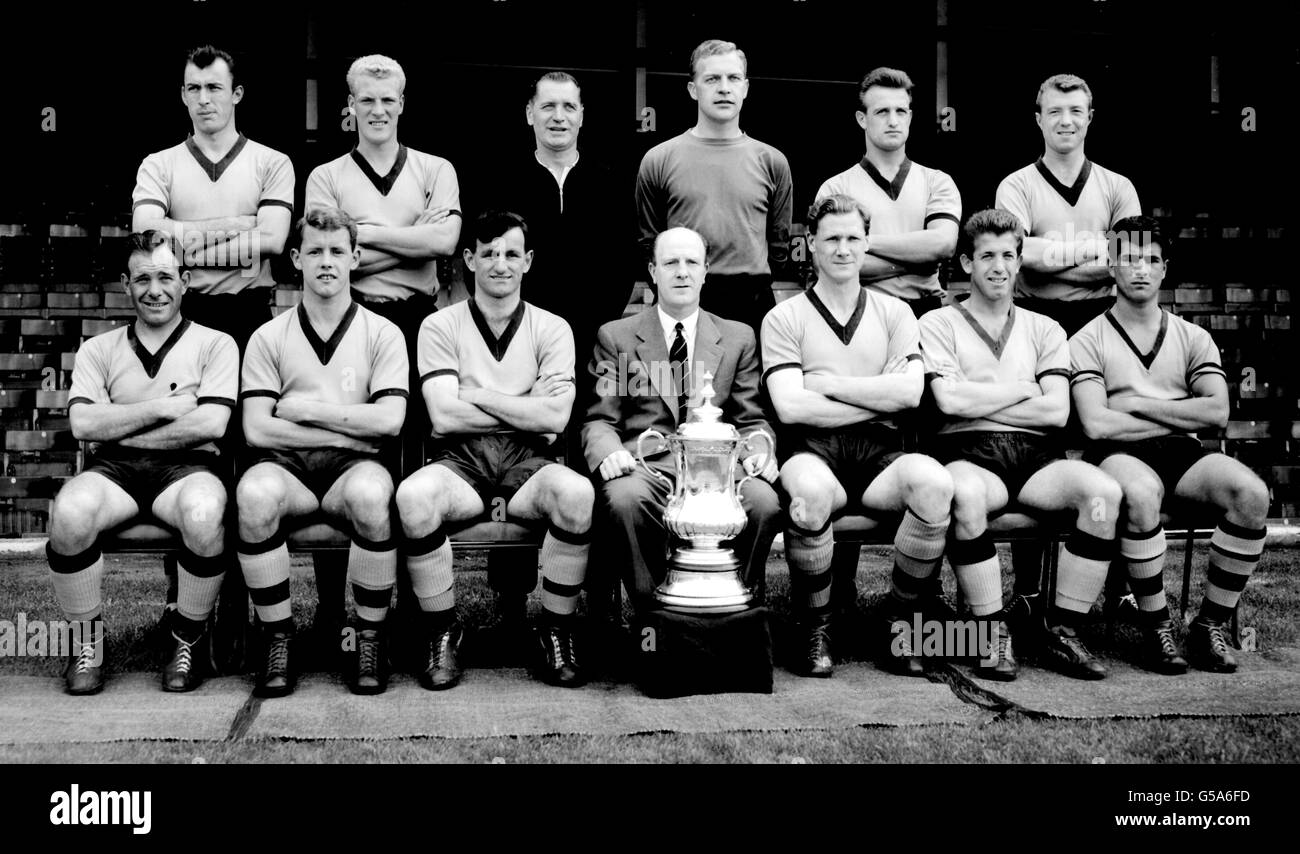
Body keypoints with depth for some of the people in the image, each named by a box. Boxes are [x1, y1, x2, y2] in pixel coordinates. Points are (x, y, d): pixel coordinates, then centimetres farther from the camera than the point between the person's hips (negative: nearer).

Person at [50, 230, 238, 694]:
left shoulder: (215, 344, 11)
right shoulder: (98, 349, 18)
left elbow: (211, 425, -5)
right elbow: (83, 424, 2)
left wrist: (120, 428, -2)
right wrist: (164, 407, -3)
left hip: (185, 466, -2)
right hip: (114, 468, 2)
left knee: (204, 514, -37)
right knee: (69, 513, -32)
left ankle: (187, 640, -11)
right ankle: (87, 642, -8)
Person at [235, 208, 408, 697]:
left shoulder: (382, 334, 10)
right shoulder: (269, 337, 11)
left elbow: (388, 420, -4)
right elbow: (257, 430, -2)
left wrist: (304, 408, -3)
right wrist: (348, 432, -6)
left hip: (353, 465, -1)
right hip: (286, 464, 1)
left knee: (369, 493, -36)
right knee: (255, 493, -34)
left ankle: (371, 637, -16)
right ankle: (278, 637, -15)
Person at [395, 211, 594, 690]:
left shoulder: (552, 329, 10)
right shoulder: (440, 327, 7)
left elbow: (554, 418, -5)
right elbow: (444, 417, -6)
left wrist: (478, 395, -4)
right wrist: (525, 411, -4)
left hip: (528, 462, 1)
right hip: (459, 462, 0)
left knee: (576, 492, -33)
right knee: (413, 495, -34)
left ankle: (556, 629, -11)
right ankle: (443, 629, -10)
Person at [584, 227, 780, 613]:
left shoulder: (738, 338, 18)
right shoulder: (616, 336, 13)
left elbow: (751, 419, 16)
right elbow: (600, 419, 8)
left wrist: (759, 450, -8)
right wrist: (609, 452, -16)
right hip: (647, 465, -1)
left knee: (765, 501, -30)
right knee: (624, 499, -36)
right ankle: (651, 608, -14)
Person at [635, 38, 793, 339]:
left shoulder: (772, 161, 9)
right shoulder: (658, 160, 5)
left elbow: (779, 246, 13)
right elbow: (648, 242, 9)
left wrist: (754, 284, 7)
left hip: (753, 305, 1)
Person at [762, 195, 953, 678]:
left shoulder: (893, 313, 17)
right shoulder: (784, 319, 9)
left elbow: (909, 393, 0)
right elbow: (790, 408, -6)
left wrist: (825, 383, -3)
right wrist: (879, 398, -3)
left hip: (879, 452, 3)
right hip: (812, 450, -2)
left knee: (934, 483, -31)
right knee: (812, 492, -38)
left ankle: (900, 619, -8)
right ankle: (816, 629, -12)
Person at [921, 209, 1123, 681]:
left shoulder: (1044, 329, 19)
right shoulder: (938, 323, 11)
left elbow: (1056, 411, 4)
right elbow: (951, 401, -6)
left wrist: (977, 400, -1)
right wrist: (1021, 389, 2)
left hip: (1035, 455, 4)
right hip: (966, 452, -3)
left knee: (1103, 490, -27)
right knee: (967, 494, -39)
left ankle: (1063, 633, -15)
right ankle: (994, 634, -22)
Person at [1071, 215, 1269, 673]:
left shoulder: (1193, 338, 16)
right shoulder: (1089, 340, 6)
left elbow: (1217, 412, 0)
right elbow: (1096, 425, -9)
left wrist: (1138, 404, -3)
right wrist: (1180, 418, -1)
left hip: (1182, 455, 4)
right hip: (1119, 455, -3)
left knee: (1251, 493, -26)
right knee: (1141, 494, -39)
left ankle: (1210, 626, -12)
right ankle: (1156, 628, -19)